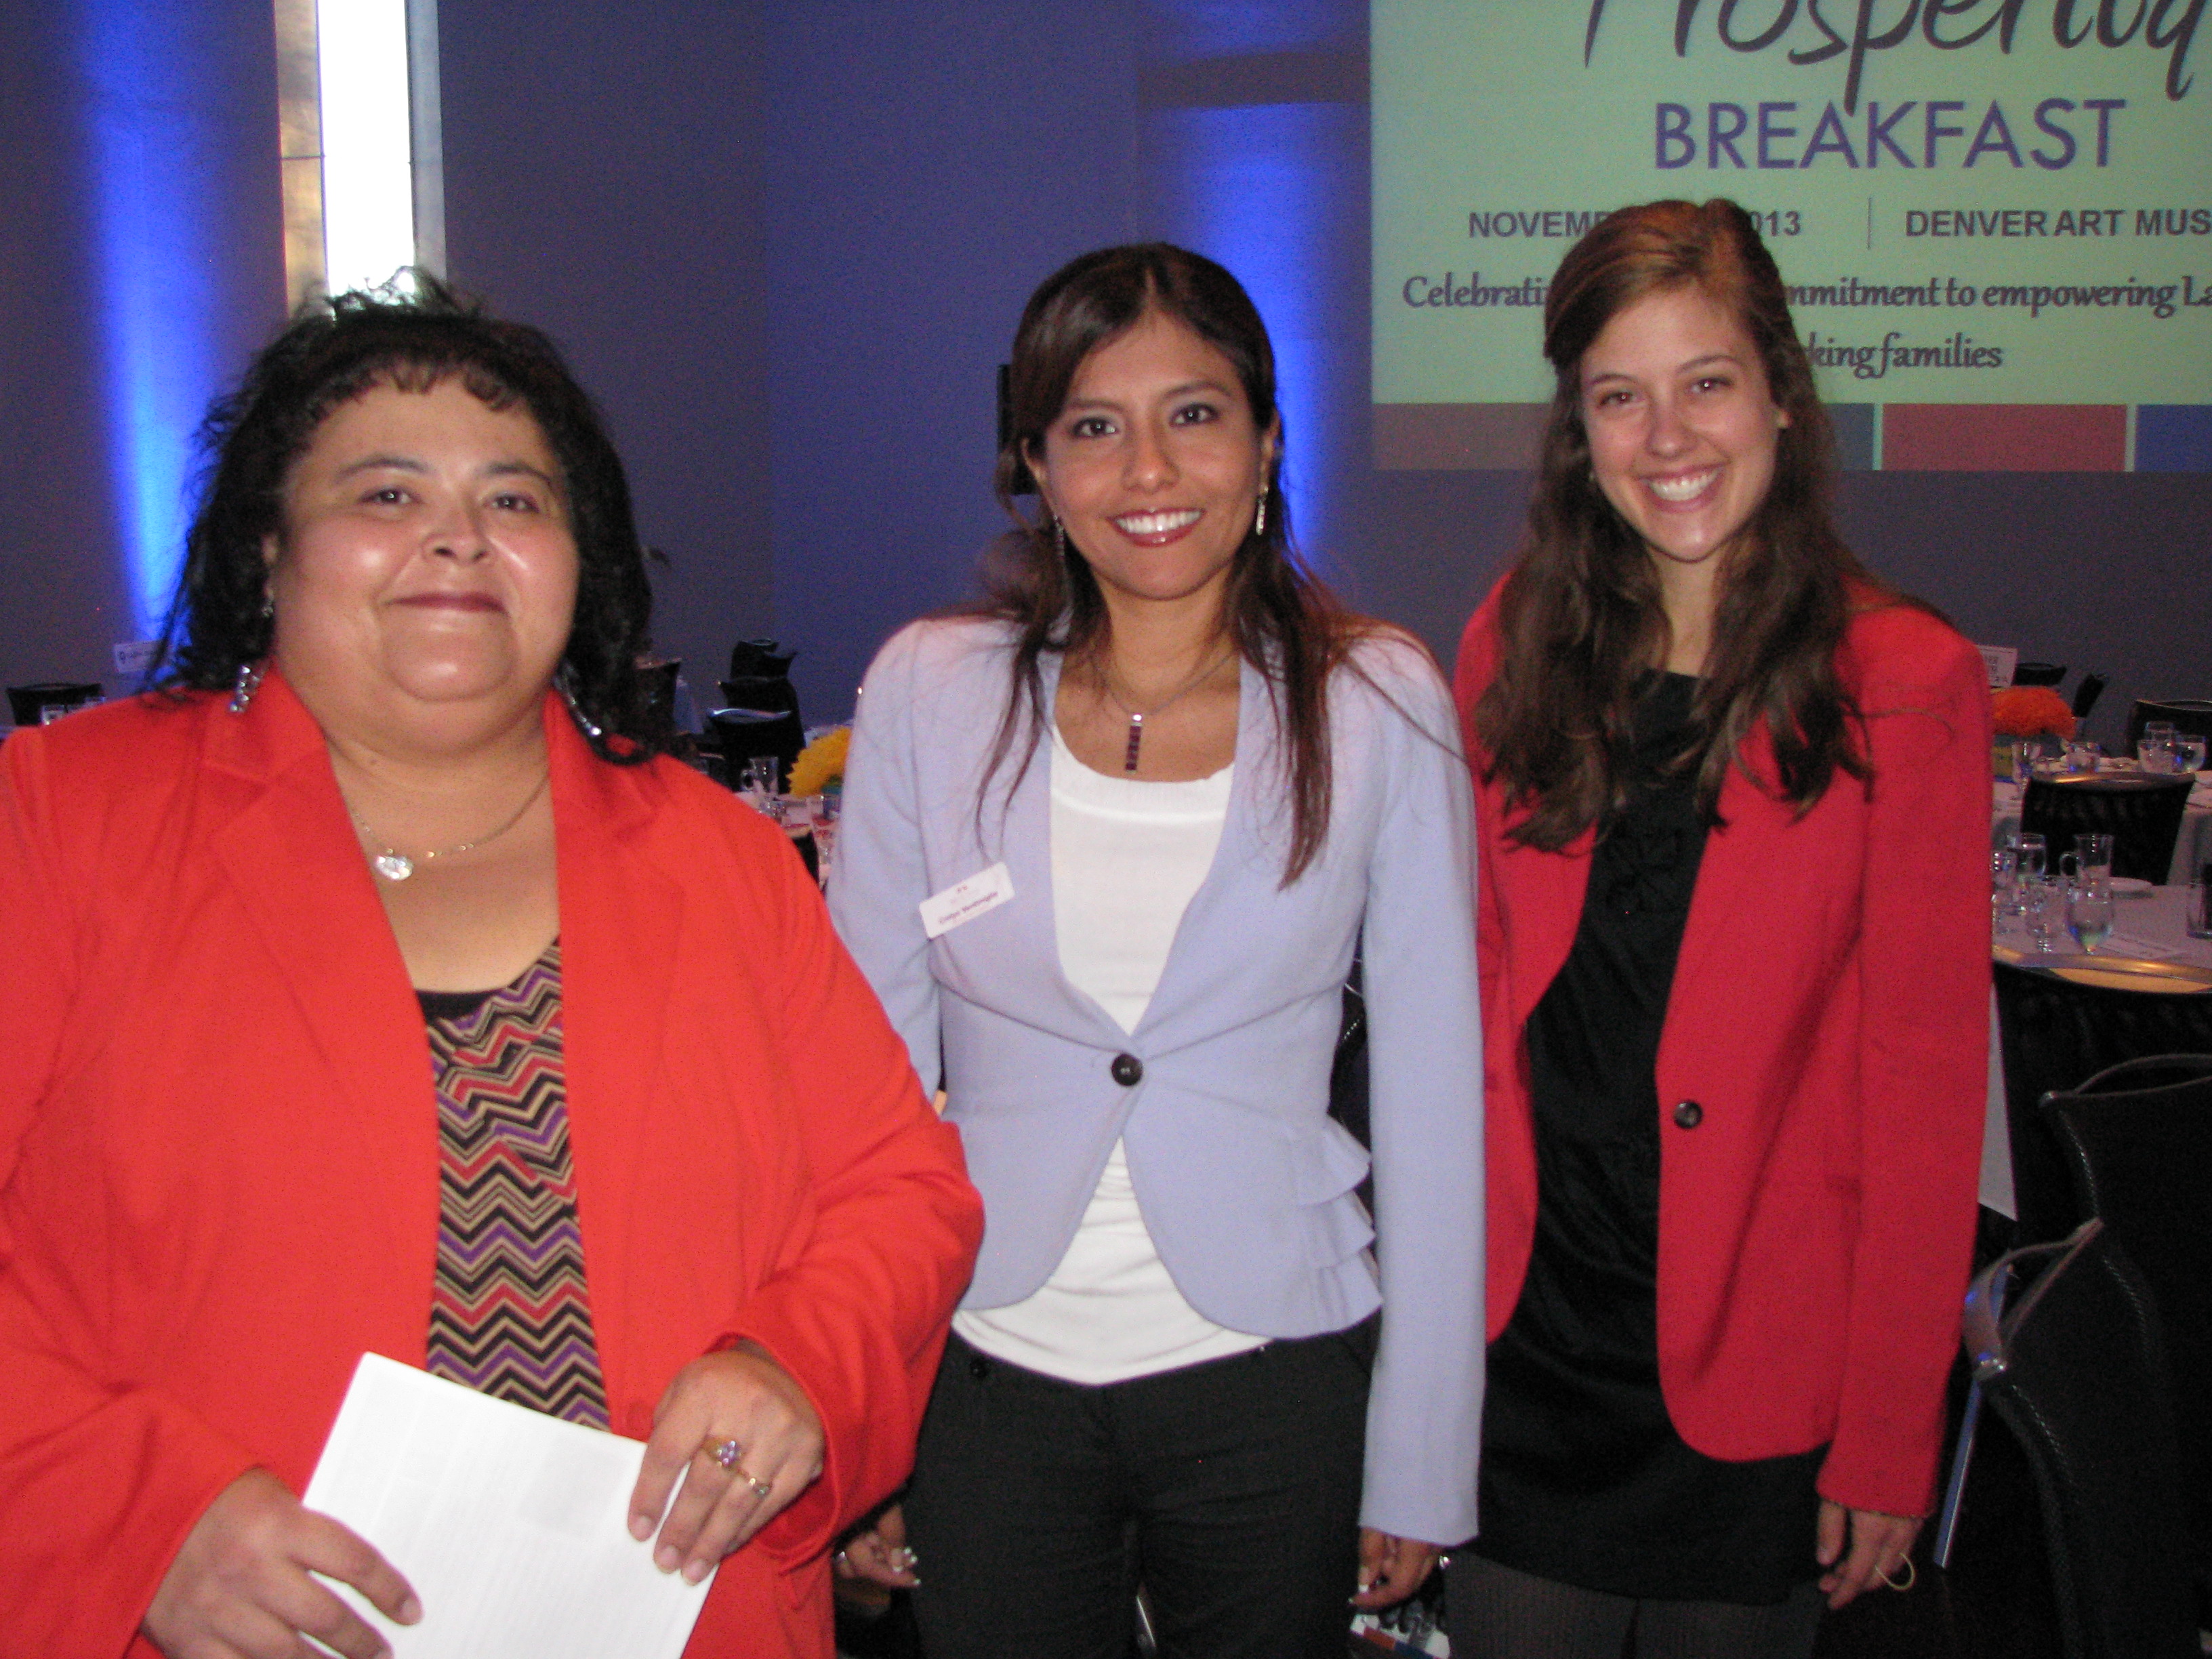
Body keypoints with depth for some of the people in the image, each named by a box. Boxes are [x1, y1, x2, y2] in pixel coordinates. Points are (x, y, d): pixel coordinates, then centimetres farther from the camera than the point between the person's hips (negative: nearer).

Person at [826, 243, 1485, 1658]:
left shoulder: (1380, 706, -6)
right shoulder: (930, 693, -4)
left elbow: (1432, 1098, -2)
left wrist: (1423, 1469, -1)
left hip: (1277, 1381, 0)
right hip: (988, 1378, 1)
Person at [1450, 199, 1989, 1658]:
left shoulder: (1904, 685, -9)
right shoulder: (1518, 644, 1)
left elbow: (1923, 1081, -8)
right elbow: (1477, 978, 7)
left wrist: (1890, 1436, -8)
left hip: (1756, 1376, -2)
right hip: (1522, 1336, 3)